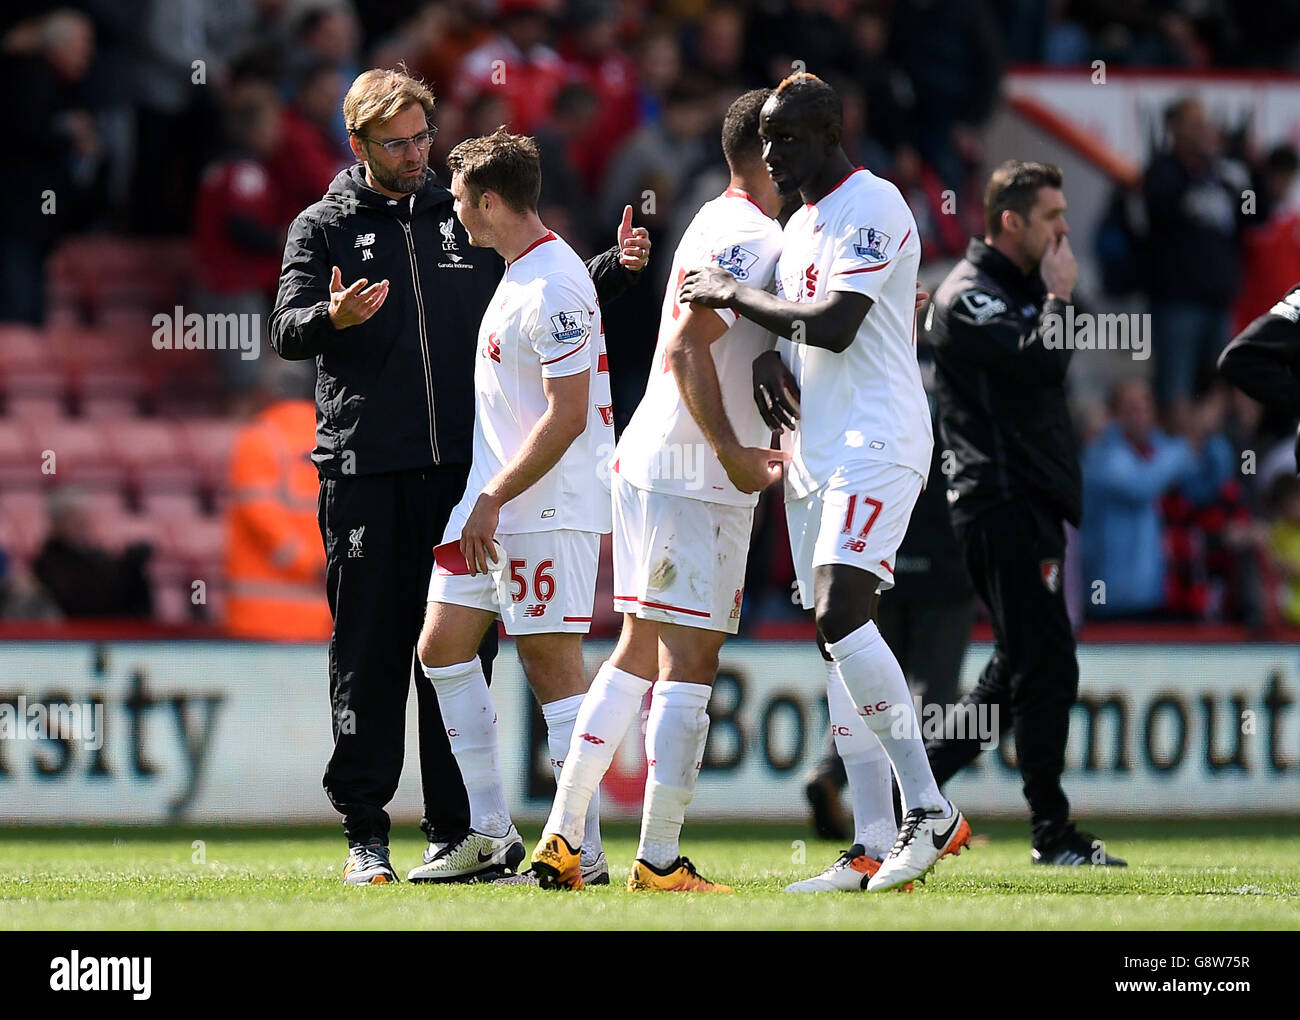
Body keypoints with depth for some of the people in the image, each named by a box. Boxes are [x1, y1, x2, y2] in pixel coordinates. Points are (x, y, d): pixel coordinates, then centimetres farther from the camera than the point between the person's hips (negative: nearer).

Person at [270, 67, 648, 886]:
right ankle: (366, 831, 4)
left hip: (462, 470, 3)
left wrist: (615, 269, 3)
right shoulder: (324, 228, 6)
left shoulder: (468, 222, 14)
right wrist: (333, 318, -28)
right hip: (365, 473, -3)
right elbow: (287, 330, -6)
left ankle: (455, 830, 9)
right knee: (371, 650, -1)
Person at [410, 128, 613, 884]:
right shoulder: (521, 273, 14)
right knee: (444, 647, 10)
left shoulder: (552, 289, -18)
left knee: (552, 664, -8)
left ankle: (584, 853, -5)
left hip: (549, 509, -11)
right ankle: (490, 834, 14)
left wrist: (494, 498, -19)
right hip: (496, 505, 11)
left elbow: (567, 415, -21)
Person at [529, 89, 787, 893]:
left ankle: (563, 837, 14)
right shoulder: (751, 238, -13)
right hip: (697, 479, -10)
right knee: (689, 664, -8)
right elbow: (686, 350, -22)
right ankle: (660, 859, -10)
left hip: (648, 463, 10)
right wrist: (731, 451, -22)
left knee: (639, 654, 13)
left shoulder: (719, 225, 18)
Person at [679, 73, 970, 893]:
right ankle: (878, 848, 4)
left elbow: (835, 327, -20)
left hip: (874, 445, -10)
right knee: (837, 640, 5)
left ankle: (930, 814, -20)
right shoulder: (801, 224, 20)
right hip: (813, 453, 10)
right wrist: (767, 361, 4)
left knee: (842, 616, -22)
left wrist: (734, 295, -9)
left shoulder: (871, 209, -10)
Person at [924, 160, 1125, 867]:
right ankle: (1053, 835, -6)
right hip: (1002, 501, -10)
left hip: (1028, 502, 10)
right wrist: (1059, 294, -11)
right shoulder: (969, 295, -10)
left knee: (1021, 665, 14)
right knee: (1046, 666, -9)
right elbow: (1042, 361, -23)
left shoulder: (1020, 288, 20)